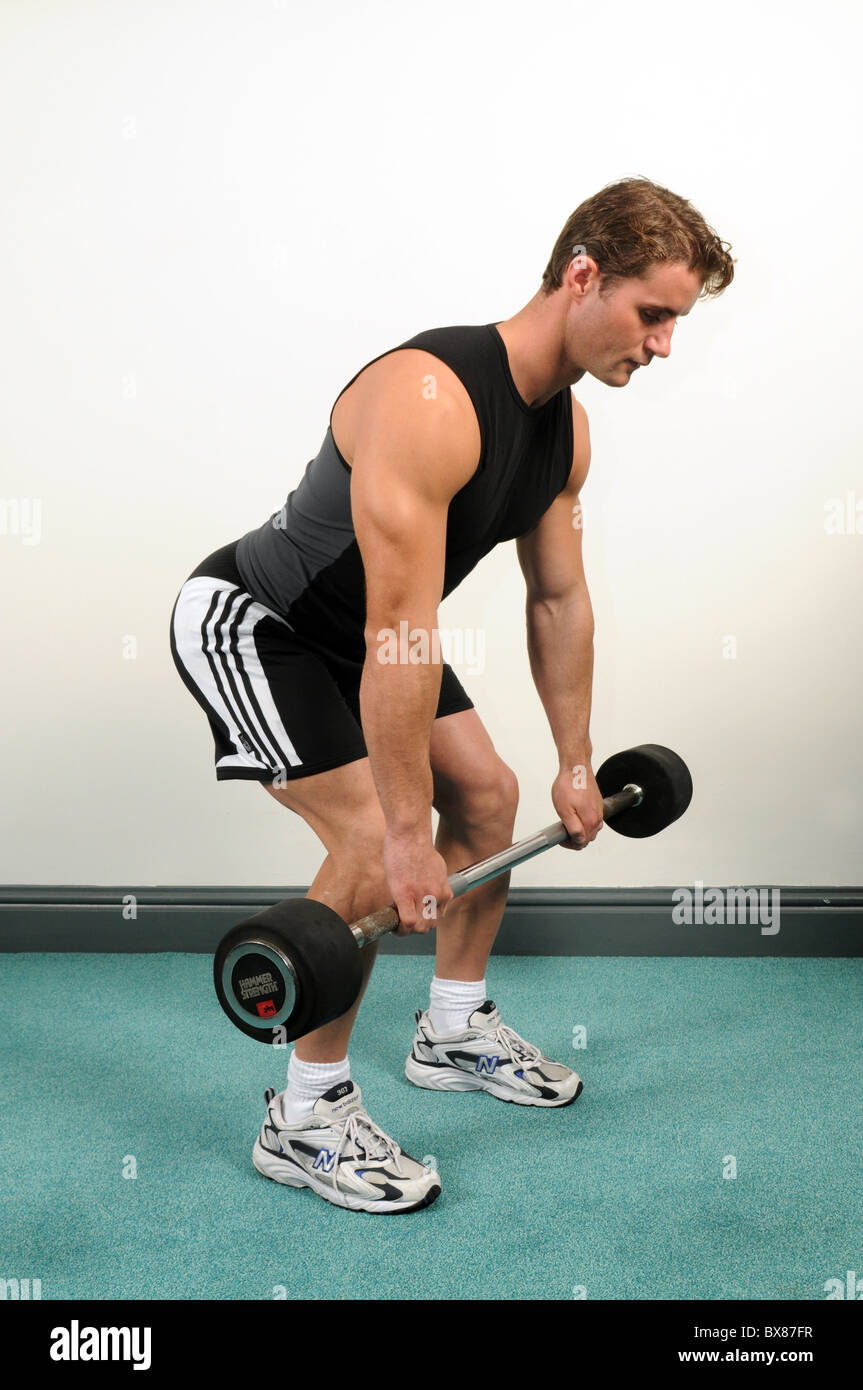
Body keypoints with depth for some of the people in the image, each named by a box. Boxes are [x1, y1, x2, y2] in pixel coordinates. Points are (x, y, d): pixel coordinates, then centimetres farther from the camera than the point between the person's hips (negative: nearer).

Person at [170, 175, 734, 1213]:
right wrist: (410, 834, -32)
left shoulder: (567, 428, -4)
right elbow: (399, 632, -36)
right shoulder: (432, 400, -34)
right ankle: (305, 1119, -2)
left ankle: (454, 1033, 29)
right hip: (247, 621, -9)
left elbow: (560, 599, 6)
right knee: (375, 841, -20)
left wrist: (576, 765, 9)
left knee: (486, 792, 10)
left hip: (350, 629, 10)